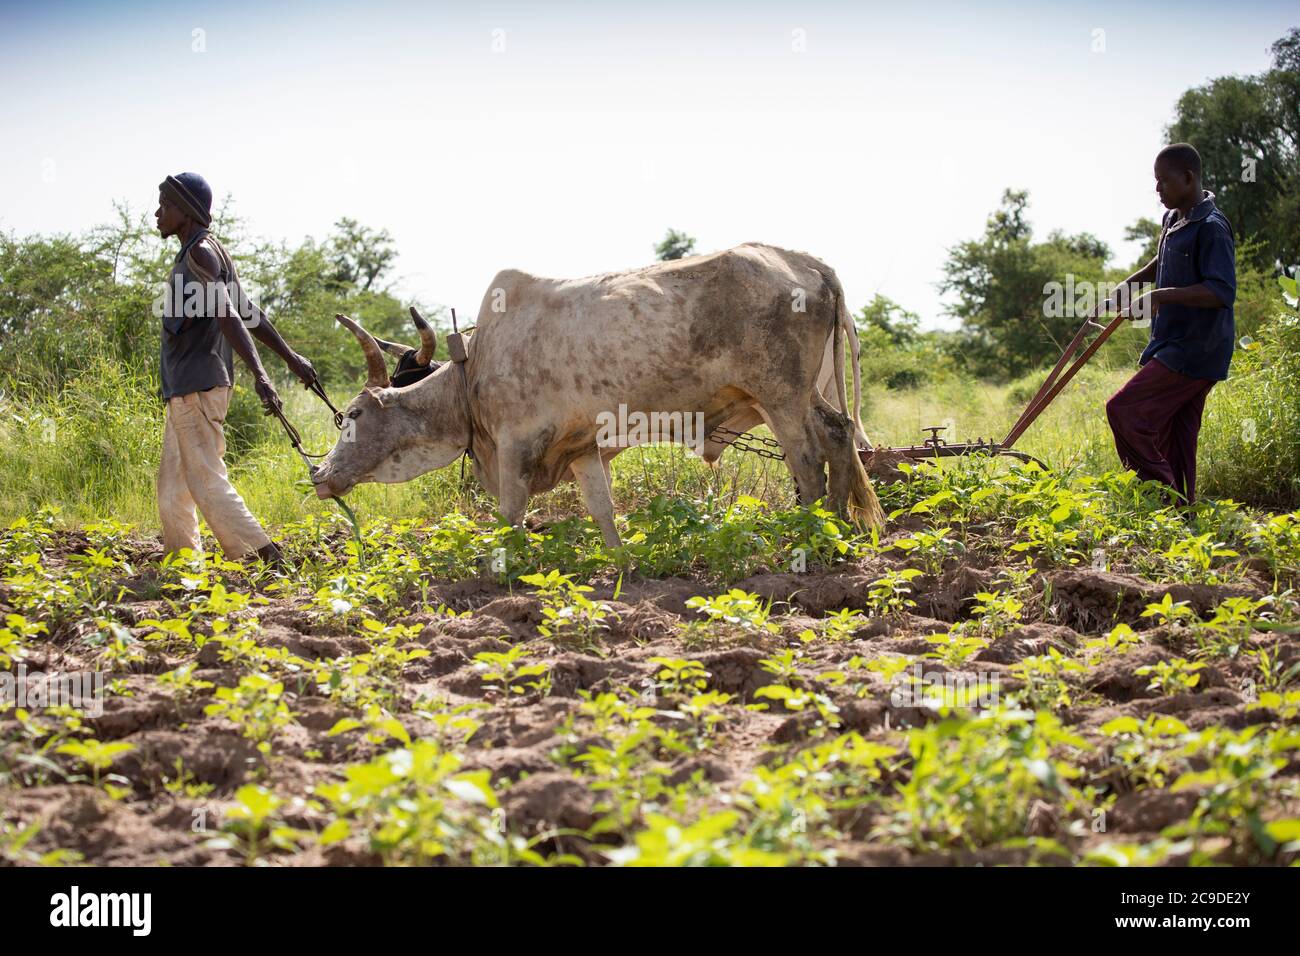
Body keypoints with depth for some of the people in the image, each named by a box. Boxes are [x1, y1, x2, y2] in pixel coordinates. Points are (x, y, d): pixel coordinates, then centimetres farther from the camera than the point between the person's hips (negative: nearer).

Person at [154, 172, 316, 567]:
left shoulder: (201, 252, -11)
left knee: (206, 480, -13)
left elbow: (229, 315, -23)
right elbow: (248, 312, 22)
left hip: (196, 386, -10)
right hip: (186, 388, 10)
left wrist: (259, 375, -33)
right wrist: (289, 356, 24)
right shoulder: (199, 254, 20)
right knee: (173, 483, 13)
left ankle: (260, 555, -16)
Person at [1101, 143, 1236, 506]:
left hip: (1194, 351, -10)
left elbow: (1222, 291, -25)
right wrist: (1124, 288, 33)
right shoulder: (1172, 221, 15)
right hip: (1175, 348, 10)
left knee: (1124, 409, -15)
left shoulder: (1211, 228, -16)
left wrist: (1163, 296, -30)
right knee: (1173, 438, 9)